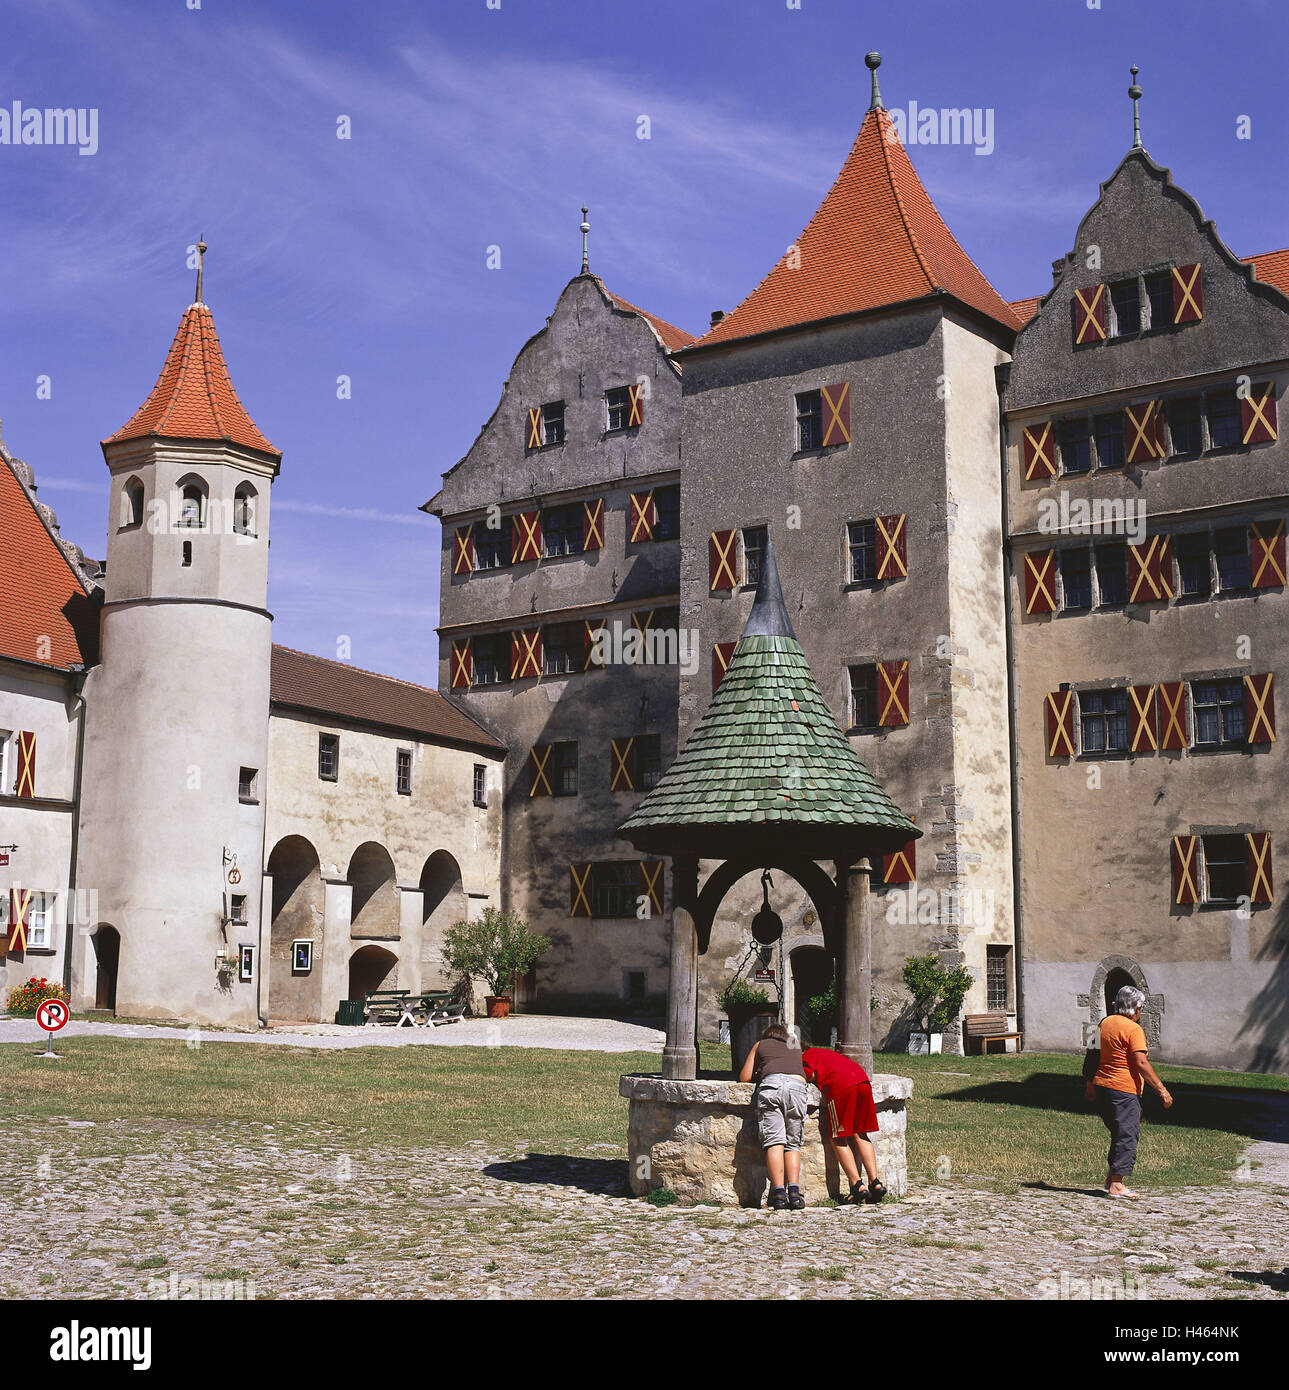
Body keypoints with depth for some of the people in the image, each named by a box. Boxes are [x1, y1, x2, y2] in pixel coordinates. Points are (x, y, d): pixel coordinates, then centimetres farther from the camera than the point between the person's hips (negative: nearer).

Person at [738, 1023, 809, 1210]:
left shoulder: (760, 1045, 33)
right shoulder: (796, 1049, 39)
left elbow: (744, 1077, 28)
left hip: (771, 1084, -2)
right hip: (797, 1085, 2)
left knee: (774, 1141, -8)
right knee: (793, 1144, 6)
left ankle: (779, 1193, -22)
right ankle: (794, 1192, -13)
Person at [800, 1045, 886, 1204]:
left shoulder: (807, 1056, 17)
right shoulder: (825, 1053, 40)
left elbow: (810, 1075, 1)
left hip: (840, 1085, -7)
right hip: (863, 1080, 7)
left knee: (838, 1140, 2)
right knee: (860, 1135, 15)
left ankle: (857, 1186, -7)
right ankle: (875, 1182, 4)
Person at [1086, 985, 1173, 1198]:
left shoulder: (1105, 1022, 11)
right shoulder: (1134, 1029, -12)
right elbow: (1141, 1064, -19)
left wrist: (1090, 1084, 26)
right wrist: (1161, 1089, -15)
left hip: (1101, 1085, 8)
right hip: (1124, 1090, -8)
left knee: (1119, 1133, 20)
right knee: (1127, 1135, -3)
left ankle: (1111, 1176, 21)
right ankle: (1116, 1184, -6)